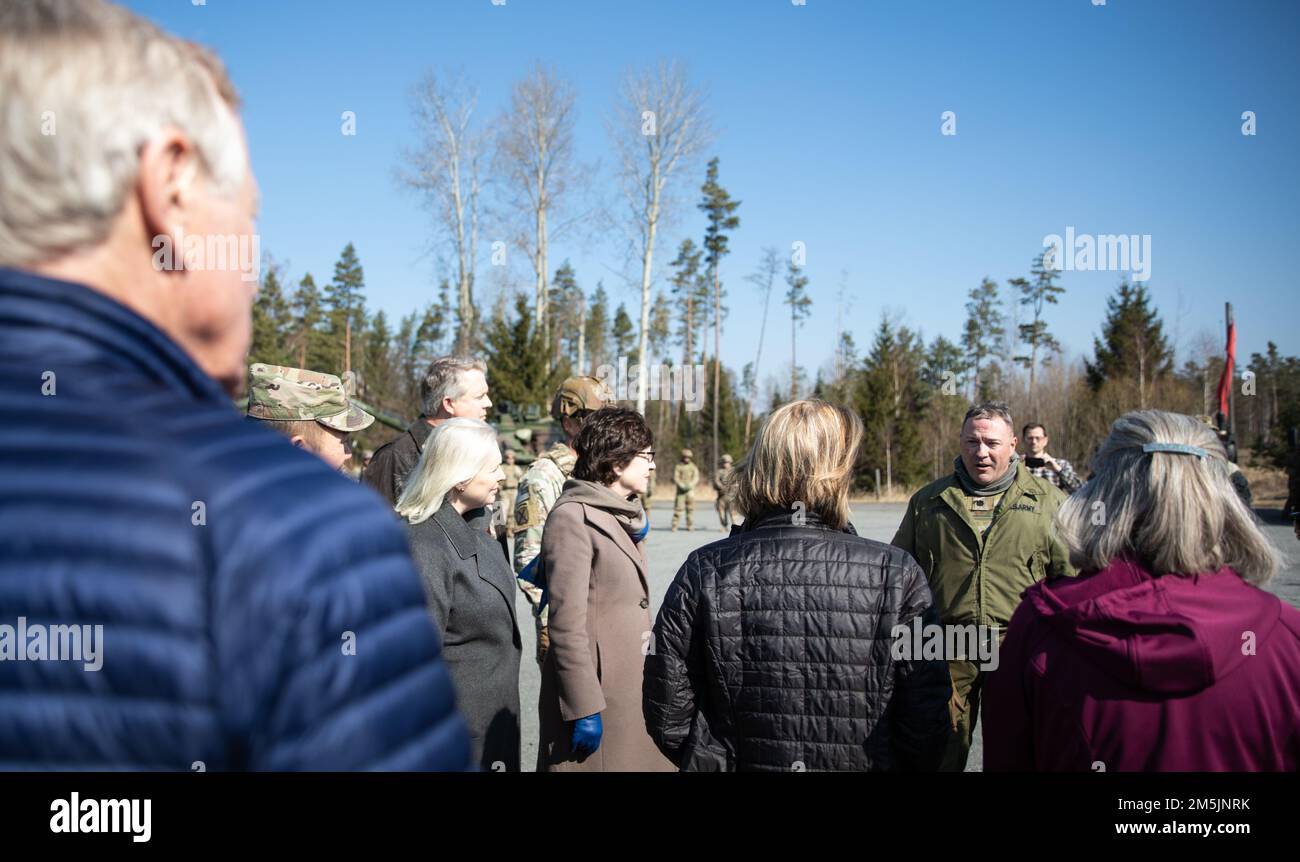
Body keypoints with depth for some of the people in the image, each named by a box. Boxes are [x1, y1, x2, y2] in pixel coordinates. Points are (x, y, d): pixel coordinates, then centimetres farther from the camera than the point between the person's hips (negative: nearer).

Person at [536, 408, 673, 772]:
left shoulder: (627, 517, 14)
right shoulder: (573, 516, -13)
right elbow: (567, 624, -18)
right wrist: (583, 710, -20)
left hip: (634, 693, 8)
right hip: (597, 692, -8)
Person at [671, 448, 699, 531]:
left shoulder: (693, 467, 10)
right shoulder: (678, 467, 5)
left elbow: (696, 478, 2)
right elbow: (675, 478, -1)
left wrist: (690, 485, -16)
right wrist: (681, 485, -17)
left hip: (690, 490, 2)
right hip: (680, 490, -2)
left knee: (690, 508, 1)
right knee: (678, 507, -8)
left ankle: (690, 526, 7)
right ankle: (674, 526, -4)